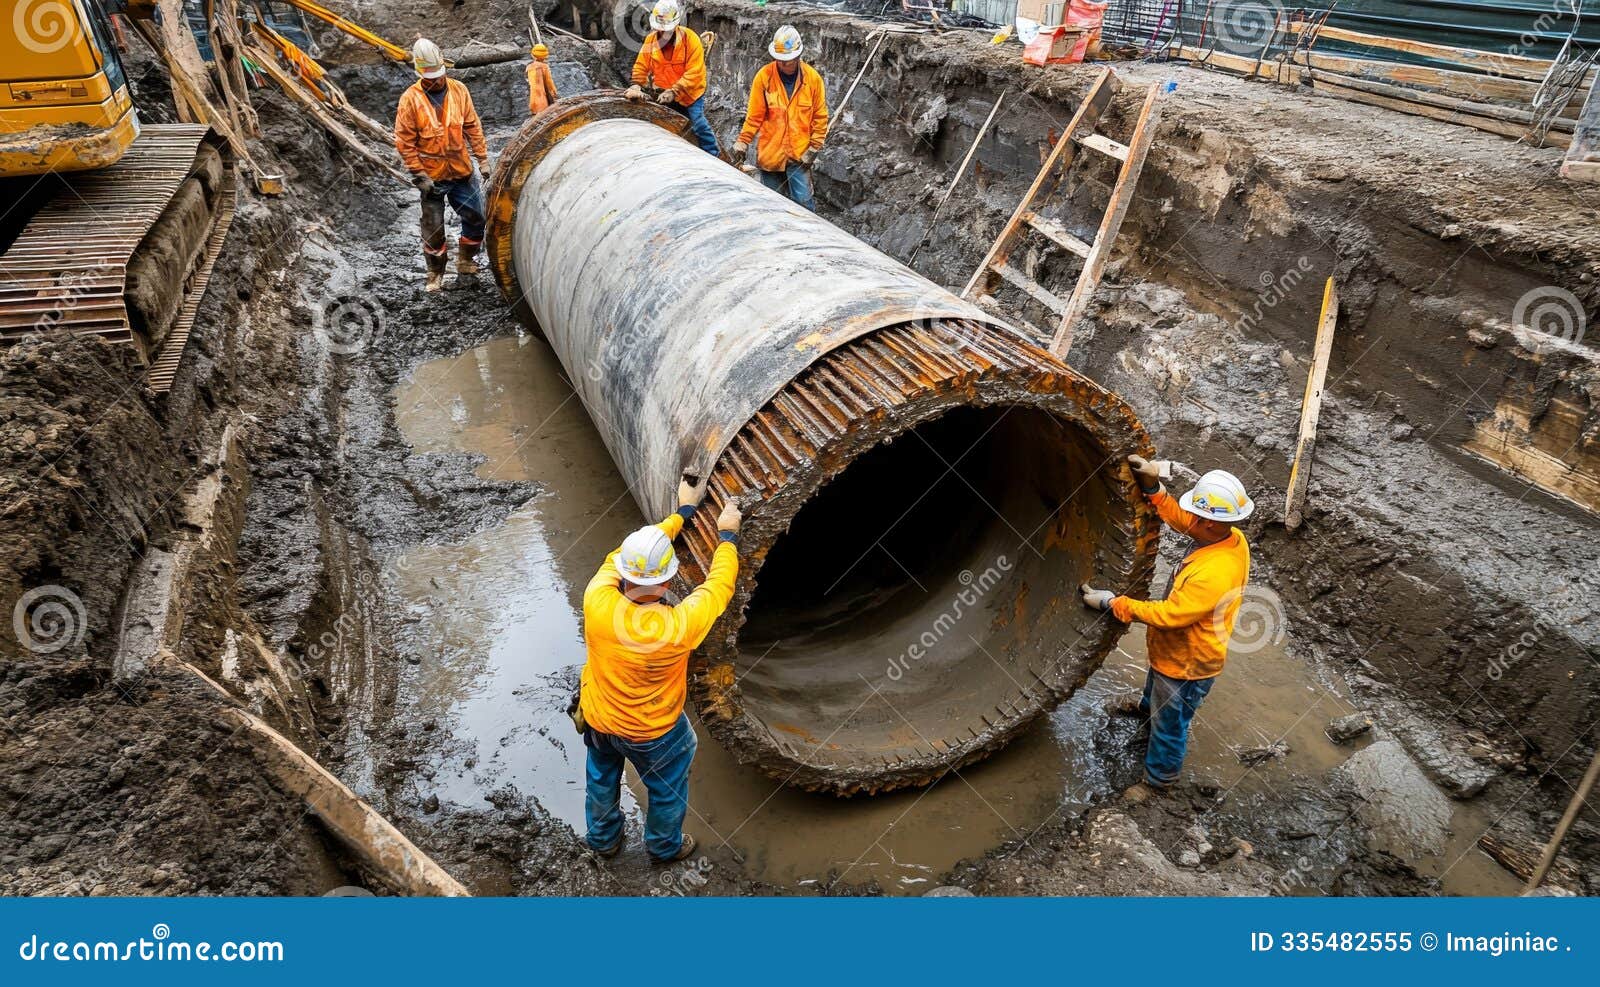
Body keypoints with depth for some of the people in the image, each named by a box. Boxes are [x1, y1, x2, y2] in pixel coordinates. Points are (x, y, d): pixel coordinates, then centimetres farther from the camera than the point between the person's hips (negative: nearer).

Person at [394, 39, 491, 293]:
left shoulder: (459, 90, -1)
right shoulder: (410, 99, -11)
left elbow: (473, 127, 6)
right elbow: (404, 142, -9)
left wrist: (482, 159, 3)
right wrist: (419, 176, -13)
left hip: (462, 171, 3)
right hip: (432, 176, -3)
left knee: (476, 217, 10)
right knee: (433, 229, 5)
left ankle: (466, 261, 32)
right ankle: (436, 274, 23)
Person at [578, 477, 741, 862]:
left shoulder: (597, 603, -33)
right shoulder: (679, 626, -39)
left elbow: (619, 558, -15)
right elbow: (719, 584, -21)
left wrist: (681, 512, -6)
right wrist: (727, 535, -4)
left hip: (598, 719, 3)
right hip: (653, 732, -3)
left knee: (601, 780, 31)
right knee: (667, 788, 27)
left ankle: (603, 839, 57)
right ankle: (665, 845, 53)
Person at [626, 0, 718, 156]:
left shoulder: (690, 38, -19)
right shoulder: (651, 39, -6)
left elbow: (694, 73, -24)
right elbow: (641, 65, -3)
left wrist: (673, 92, -31)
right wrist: (636, 86, -22)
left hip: (690, 93, -5)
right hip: (665, 95, 5)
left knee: (698, 123, -17)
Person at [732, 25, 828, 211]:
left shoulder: (813, 78, -3)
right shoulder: (764, 76, -4)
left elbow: (820, 116, 3)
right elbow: (754, 115, 0)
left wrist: (814, 148, -3)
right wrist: (743, 142, -6)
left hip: (799, 154, -1)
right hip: (770, 152, 1)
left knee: (803, 201, -6)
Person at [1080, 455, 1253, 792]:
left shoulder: (1214, 574, -42)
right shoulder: (1229, 536, -16)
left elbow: (1167, 615, -33)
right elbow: (1178, 519, -3)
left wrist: (1112, 603, -25)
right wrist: (1153, 487, -17)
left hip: (1186, 663, -9)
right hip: (1175, 649, 9)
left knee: (1168, 723, 17)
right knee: (1156, 688, 39)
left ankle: (1159, 779, 41)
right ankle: (1147, 706, 71)